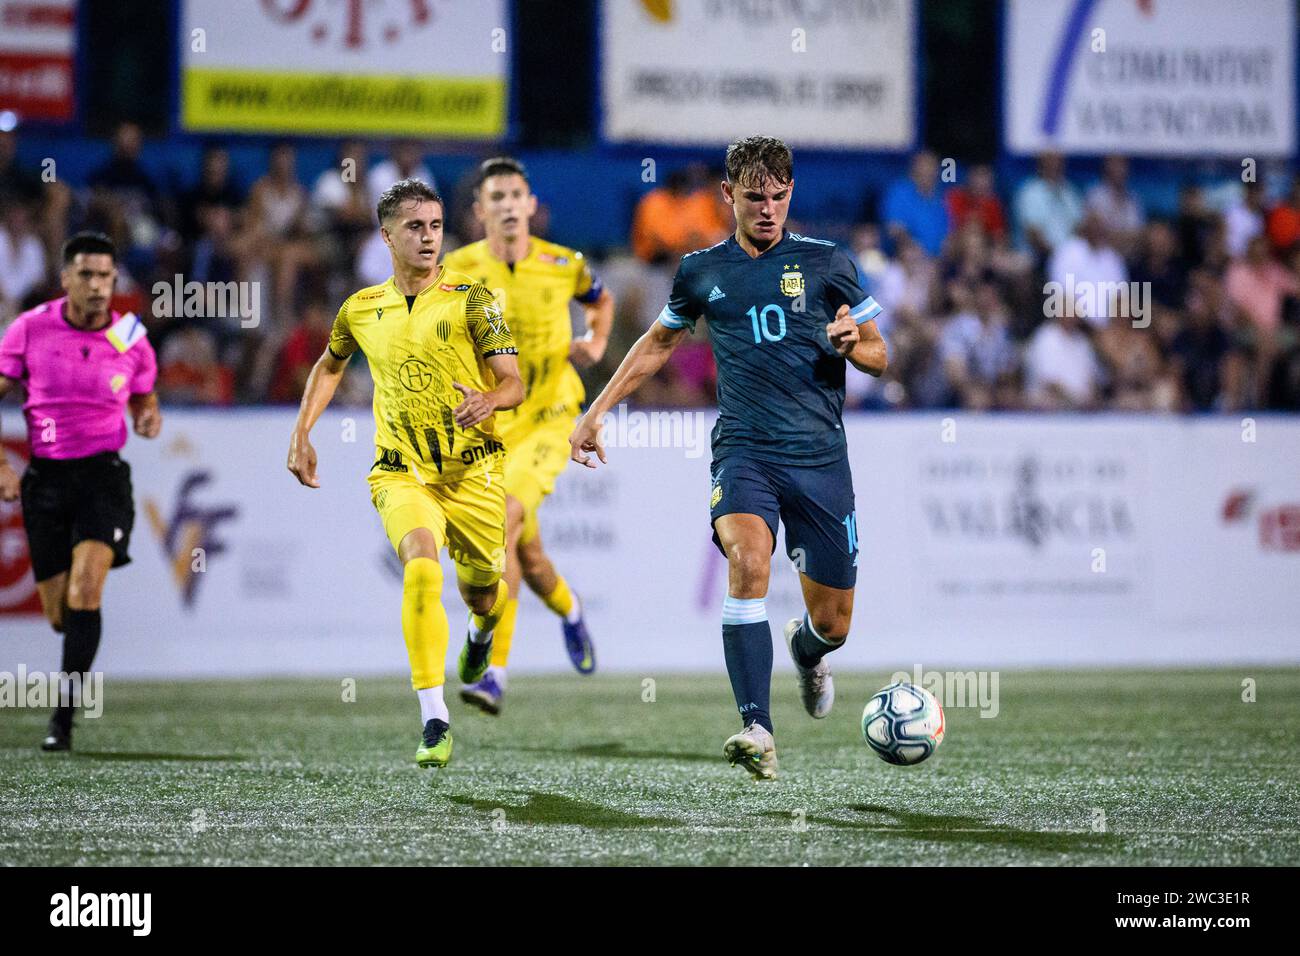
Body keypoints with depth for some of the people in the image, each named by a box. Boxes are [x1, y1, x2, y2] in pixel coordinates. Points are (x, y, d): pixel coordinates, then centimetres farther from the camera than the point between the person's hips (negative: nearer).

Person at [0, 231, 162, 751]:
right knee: (59, 614, 4)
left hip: (103, 475, -1)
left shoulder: (131, 340, -1)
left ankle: (63, 717, -19)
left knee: (84, 589, -22)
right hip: (45, 478, 1)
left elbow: (144, 398, 17)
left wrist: (150, 417, -8)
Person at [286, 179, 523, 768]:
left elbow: (514, 383, -7)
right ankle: (433, 720, -28)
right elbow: (329, 365, 27)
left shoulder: (471, 300, -4)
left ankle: (482, 629, 54)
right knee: (421, 569, -27)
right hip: (400, 472, 0)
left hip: (472, 470, 0)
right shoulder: (361, 310, 6)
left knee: (480, 590, 12)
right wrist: (301, 434, 18)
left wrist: (489, 400, -30)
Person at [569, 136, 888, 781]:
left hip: (821, 455, 0)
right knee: (748, 561, -30)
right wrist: (597, 411, 22)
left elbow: (877, 358, 12)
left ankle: (805, 649, 45)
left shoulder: (826, 263, 6)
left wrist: (852, 344, -11)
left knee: (833, 621, 5)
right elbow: (659, 343, 27)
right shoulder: (701, 272, 10)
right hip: (743, 449, 0)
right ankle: (757, 729, -33)